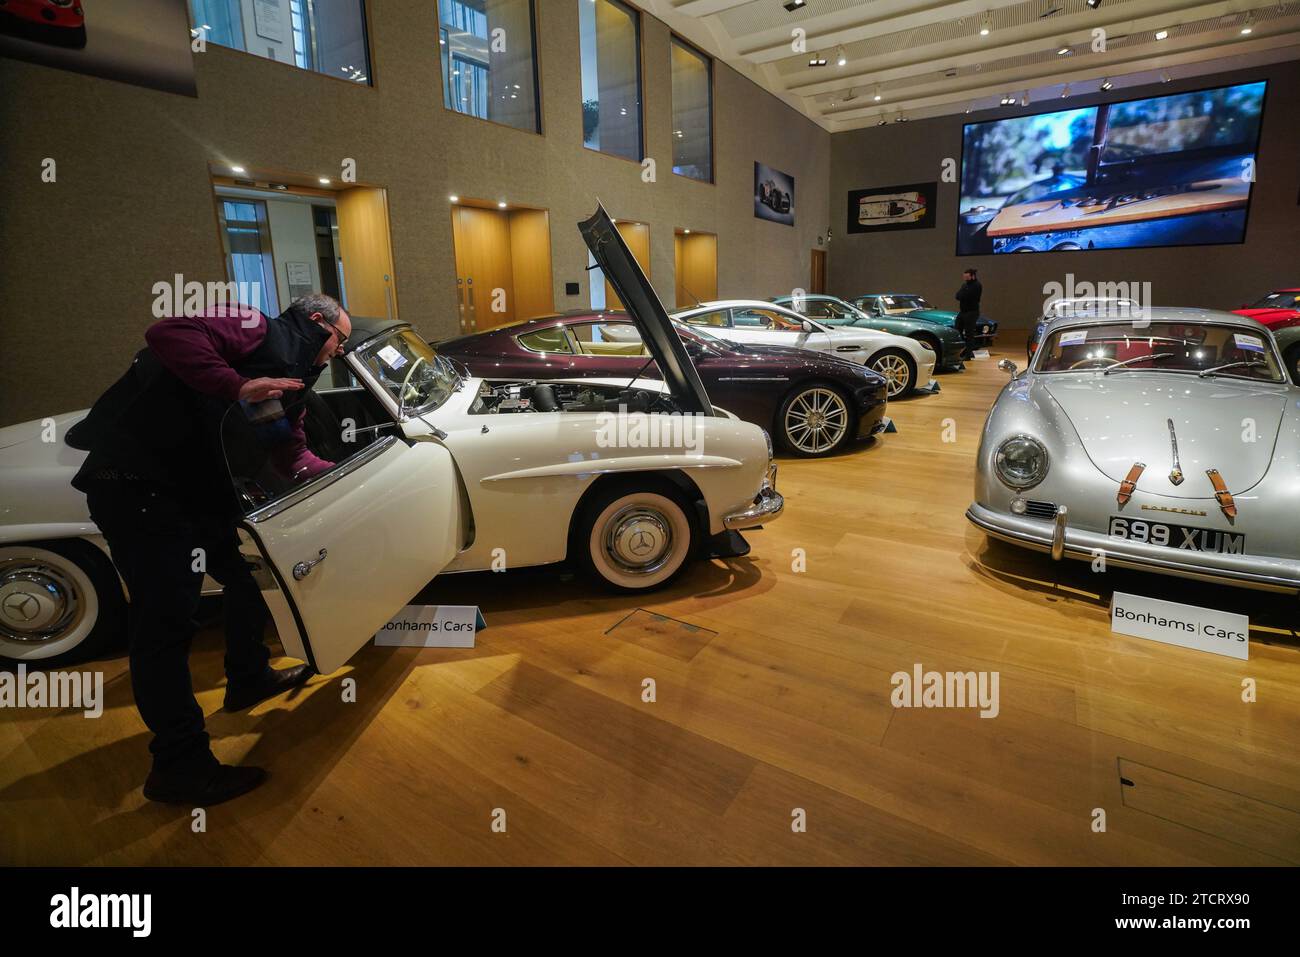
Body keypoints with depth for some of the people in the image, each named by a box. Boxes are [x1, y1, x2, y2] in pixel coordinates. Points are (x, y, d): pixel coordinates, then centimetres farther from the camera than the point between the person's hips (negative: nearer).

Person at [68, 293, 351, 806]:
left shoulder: (291, 378, 18)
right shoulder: (260, 330, -9)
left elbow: (292, 459, 17)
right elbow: (168, 333, -26)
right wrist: (239, 387, -31)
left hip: (198, 490, 10)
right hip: (137, 483, -10)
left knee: (248, 574, 20)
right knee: (165, 622, -7)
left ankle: (249, 677, 41)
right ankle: (178, 765, 2)